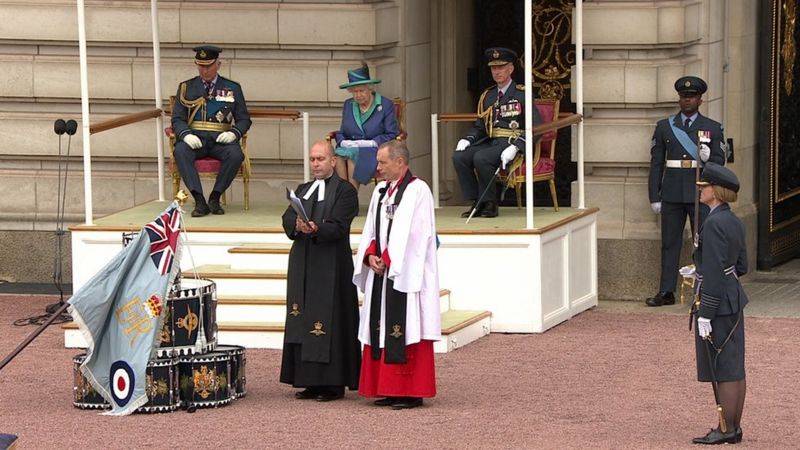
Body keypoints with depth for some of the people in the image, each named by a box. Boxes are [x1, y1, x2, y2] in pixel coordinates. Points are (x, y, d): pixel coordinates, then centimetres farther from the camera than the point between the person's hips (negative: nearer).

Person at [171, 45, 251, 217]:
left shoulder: (232, 88, 14)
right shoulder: (186, 88, 14)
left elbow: (244, 119, 12)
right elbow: (177, 119, 8)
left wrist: (233, 133, -11)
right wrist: (186, 135, -15)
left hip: (220, 139, 0)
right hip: (195, 138, 0)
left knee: (235, 154, -34)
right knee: (180, 151, -35)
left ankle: (215, 198, -19)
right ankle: (200, 201, -35)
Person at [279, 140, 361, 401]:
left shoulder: (345, 191, -2)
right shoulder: (302, 190, 17)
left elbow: (338, 226, -15)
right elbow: (288, 218, 3)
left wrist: (316, 229, -34)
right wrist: (297, 225, -20)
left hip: (331, 267, -6)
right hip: (303, 265, 6)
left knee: (329, 322, -7)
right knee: (303, 323, 6)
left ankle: (334, 383, -3)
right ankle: (310, 381, 11)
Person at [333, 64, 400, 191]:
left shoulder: (386, 105, 4)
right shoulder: (348, 105, 19)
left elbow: (393, 134, 0)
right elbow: (341, 133, 22)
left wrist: (372, 143, -13)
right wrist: (343, 142, -3)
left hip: (376, 151, -4)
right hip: (350, 147, 4)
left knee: (352, 154, -37)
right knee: (337, 156, -33)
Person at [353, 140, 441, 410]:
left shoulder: (418, 190, -9)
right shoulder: (381, 191, 16)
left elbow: (411, 234, -15)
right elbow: (370, 230, 16)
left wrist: (387, 259, -13)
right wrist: (370, 255, -2)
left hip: (406, 274, -8)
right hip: (381, 274, 8)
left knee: (405, 332, -7)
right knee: (382, 330, 8)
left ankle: (411, 392, -4)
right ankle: (389, 390, 13)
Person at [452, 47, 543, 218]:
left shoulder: (522, 94, -2)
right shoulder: (487, 96, 17)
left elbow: (536, 127, -10)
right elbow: (479, 127, 21)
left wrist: (515, 147, -22)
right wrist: (467, 139, -2)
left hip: (511, 144, -6)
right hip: (490, 143, 6)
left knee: (481, 158, -32)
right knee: (459, 157, -17)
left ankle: (490, 203, -15)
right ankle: (476, 202, -9)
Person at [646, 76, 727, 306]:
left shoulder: (713, 128, 6)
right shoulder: (664, 127, 9)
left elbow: (720, 161, 5)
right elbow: (656, 163, 8)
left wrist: (708, 158, -19)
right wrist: (654, 197, 2)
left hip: (700, 193, -1)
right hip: (672, 194, 1)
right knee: (670, 243, 4)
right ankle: (666, 292, 8)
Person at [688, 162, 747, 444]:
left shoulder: (714, 224, -19)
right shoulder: (734, 222, 9)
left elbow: (714, 273, -22)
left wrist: (705, 314, -20)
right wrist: (700, 271, 21)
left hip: (718, 304, -9)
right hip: (734, 300, 9)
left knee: (723, 370, -2)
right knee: (735, 369, 12)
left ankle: (727, 429, 4)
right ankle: (734, 427, 18)